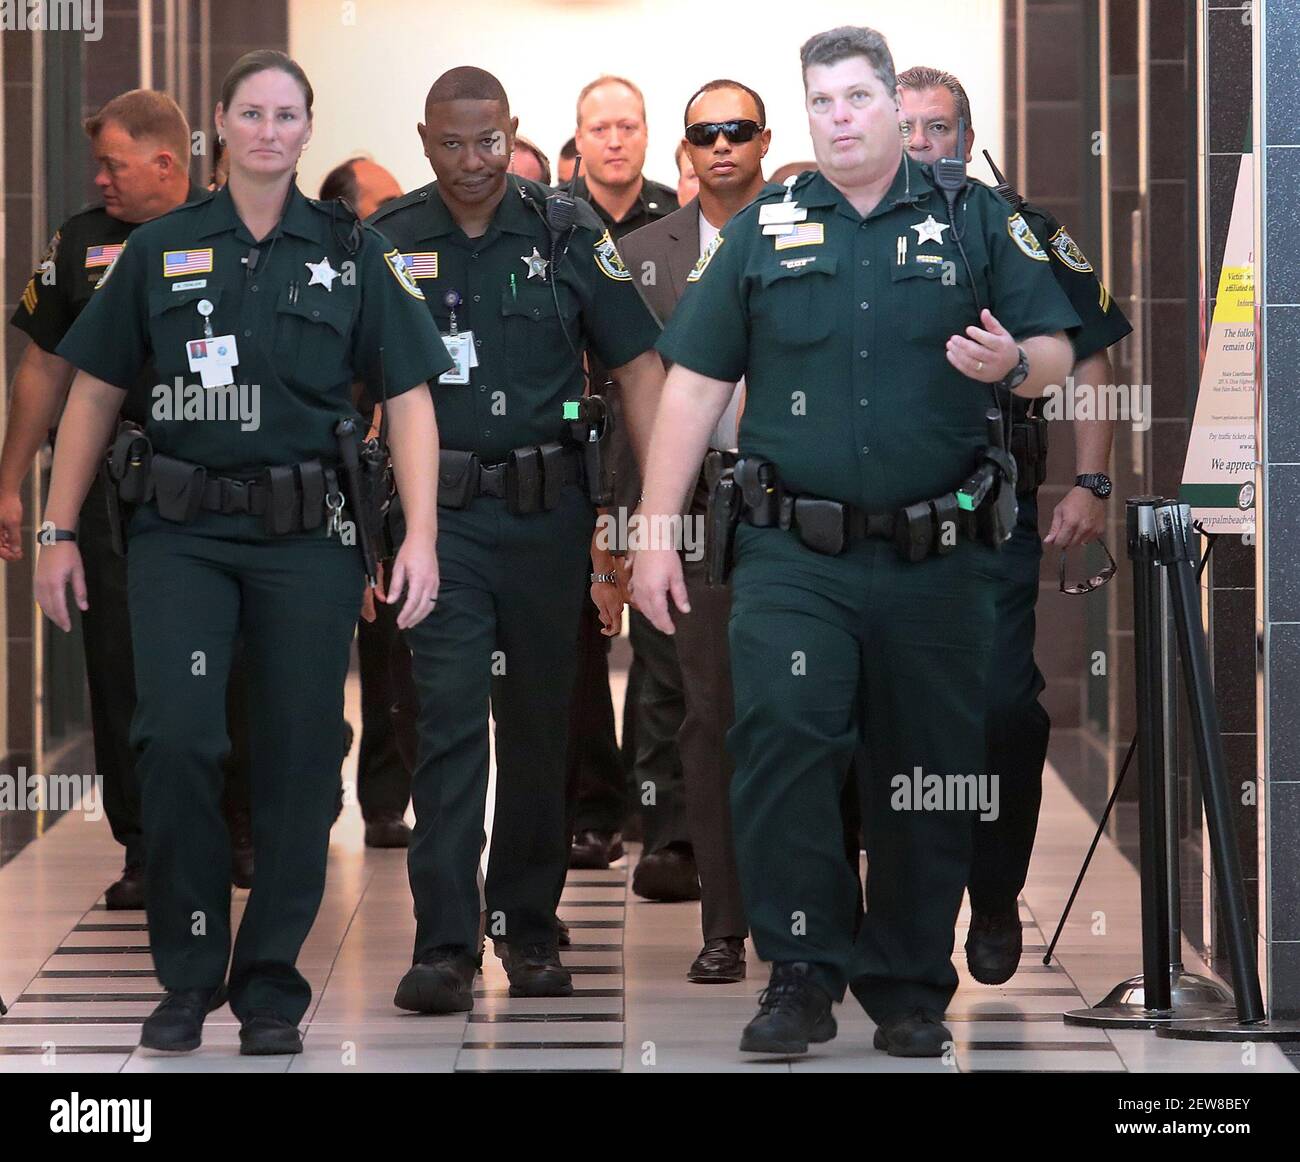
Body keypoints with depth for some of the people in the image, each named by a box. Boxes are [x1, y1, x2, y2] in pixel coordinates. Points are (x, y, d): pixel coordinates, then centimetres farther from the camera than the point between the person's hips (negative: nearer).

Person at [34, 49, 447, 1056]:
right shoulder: (161, 251, 7)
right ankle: (188, 974, 2)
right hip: (181, 530, 0)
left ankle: (273, 986, 13)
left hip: (309, 534, 0)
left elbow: (409, 396, 2)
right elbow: (94, 393, 10)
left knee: (299, 756, 1)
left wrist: (421, 536, -8)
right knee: (176, 738, -14)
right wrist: (59, 533, 6)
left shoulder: (353, 251, 6)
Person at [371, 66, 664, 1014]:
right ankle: (445, 944, -10)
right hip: (440, 511, -1)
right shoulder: (389, 244, 3)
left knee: (541, 720, 10)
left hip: (548, 510, 1)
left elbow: (638, 365, 4)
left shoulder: (567, 236, 3)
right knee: (449, 715, -9)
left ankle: (530, 926, 23)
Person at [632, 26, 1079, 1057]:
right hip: (793, 557, 0)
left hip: (937, 563, 0)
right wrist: (656, 535, 2)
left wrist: (1012, 363, -19)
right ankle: (803, 974, -7)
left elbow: (1056, 354, 6)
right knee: (781, 746, -16)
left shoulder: (977, 223, 7)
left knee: (929, 778, 5)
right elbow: (695, 384, 7)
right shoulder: (763, 232, 9)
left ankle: (911, 986, 19)